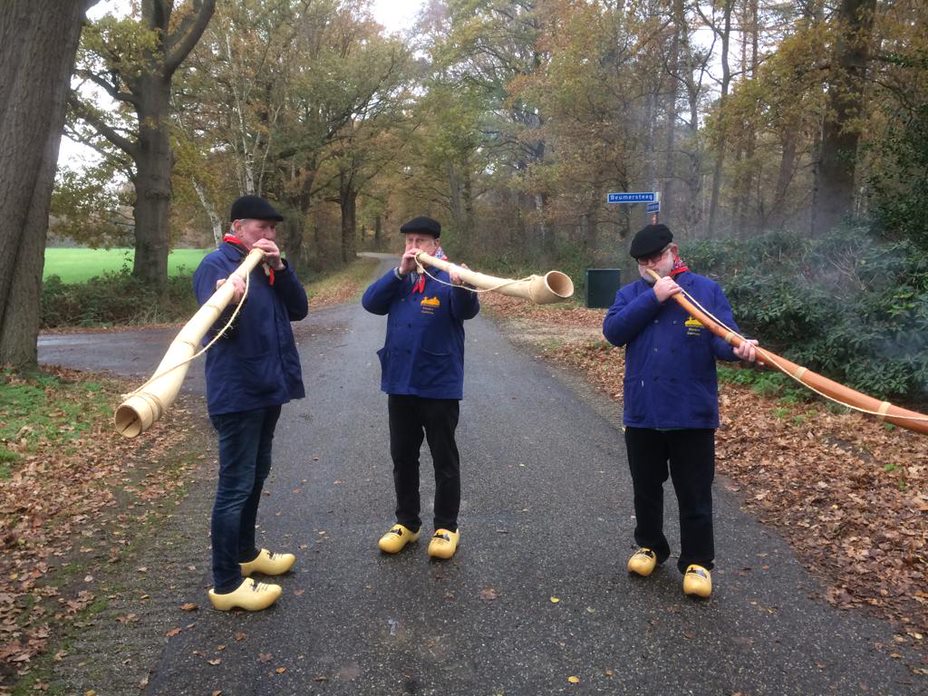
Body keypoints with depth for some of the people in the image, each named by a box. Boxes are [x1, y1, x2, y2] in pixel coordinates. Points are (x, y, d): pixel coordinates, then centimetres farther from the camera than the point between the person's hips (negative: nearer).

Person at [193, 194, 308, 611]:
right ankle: (226, 584, 7)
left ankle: (246, 553, 36)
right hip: (237, 392, -9)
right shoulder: (216, 263, -11)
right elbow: (215, 322, -25)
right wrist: (227, 299, -46)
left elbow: (298, 309, 3)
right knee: (235, 485, -4)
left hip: (267, 387, 9)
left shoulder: (267, 265, 13)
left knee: (256, 474, 20)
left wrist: (279, 268, -10)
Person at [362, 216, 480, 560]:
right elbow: (370, 302, -7)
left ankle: (446, 527, 19)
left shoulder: (448, 276, -7)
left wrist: (460, 286, -47)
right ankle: (406, 522, 28)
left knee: (444, 460, 7)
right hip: (399, 382, 5)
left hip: (439, 385, -5)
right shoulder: (398, 279, 8)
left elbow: (467, 311, -25)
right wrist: (400, 271, -19)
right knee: (403, 457, 14)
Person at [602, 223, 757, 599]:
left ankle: (697, 561, 22)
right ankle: (650, 546, 36)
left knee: (694, 496, 6)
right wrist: (652, 298, -18)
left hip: (692, 414, -2)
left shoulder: (707, 290, 0)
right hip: (641, 413, 3)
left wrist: (739, 348, -32)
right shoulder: (630, 293, 6)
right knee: (646, 489, 17)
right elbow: (613, 331, -12)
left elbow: (722, 338, -9)